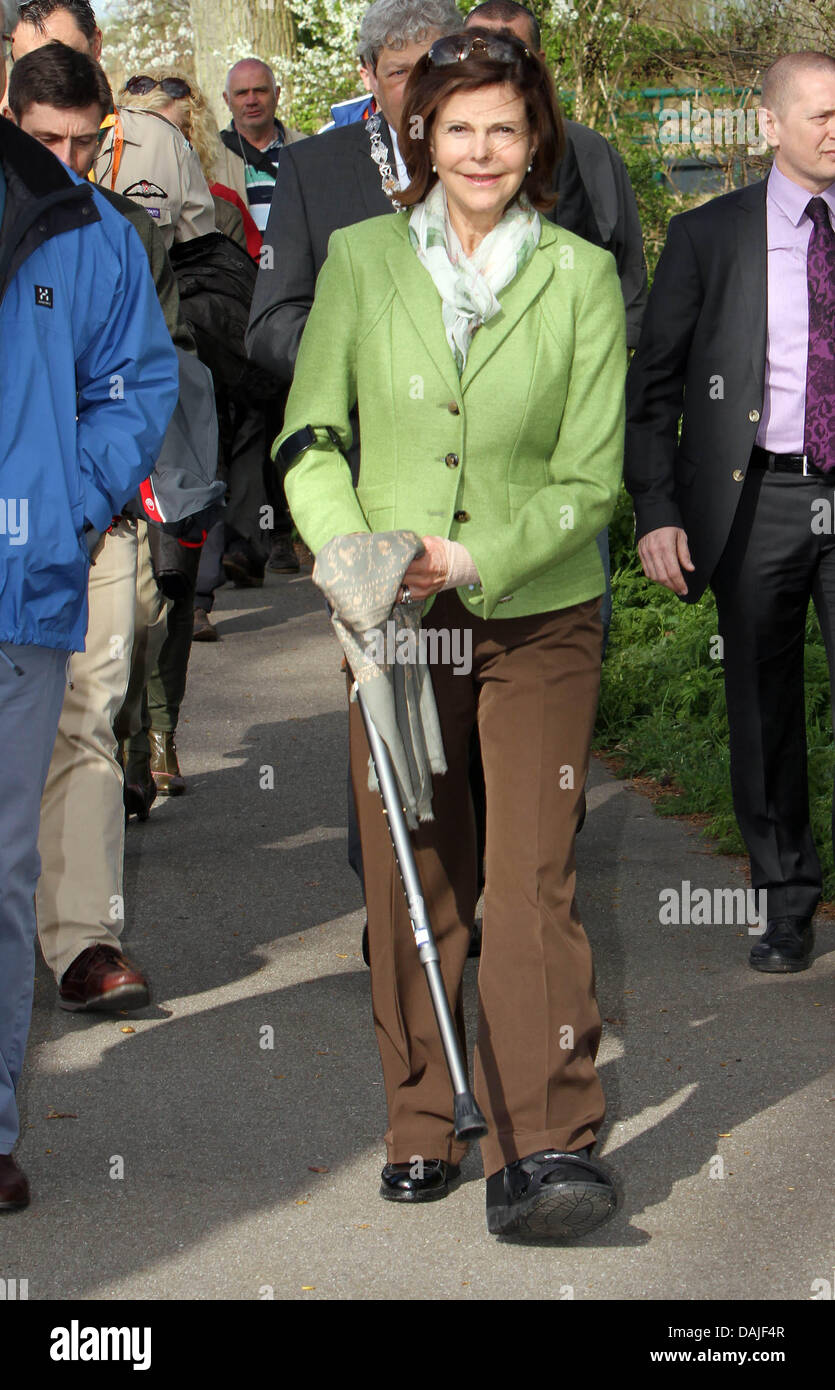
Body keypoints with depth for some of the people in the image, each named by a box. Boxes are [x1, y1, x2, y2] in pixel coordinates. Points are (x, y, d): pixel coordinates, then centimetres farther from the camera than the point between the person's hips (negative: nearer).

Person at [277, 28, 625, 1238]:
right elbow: (310, 434, 3)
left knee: (533, 877, -11)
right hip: (394, 625, 2)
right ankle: (420, 1134, 19)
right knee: (410, 885, 6)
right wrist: (351, 550, -14)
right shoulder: (360, 260, 4)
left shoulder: (581, 276, 0)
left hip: (538, 621, -1)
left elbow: (592, 477, -3)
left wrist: (477, 558, -16)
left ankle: (544, 1151, -14)